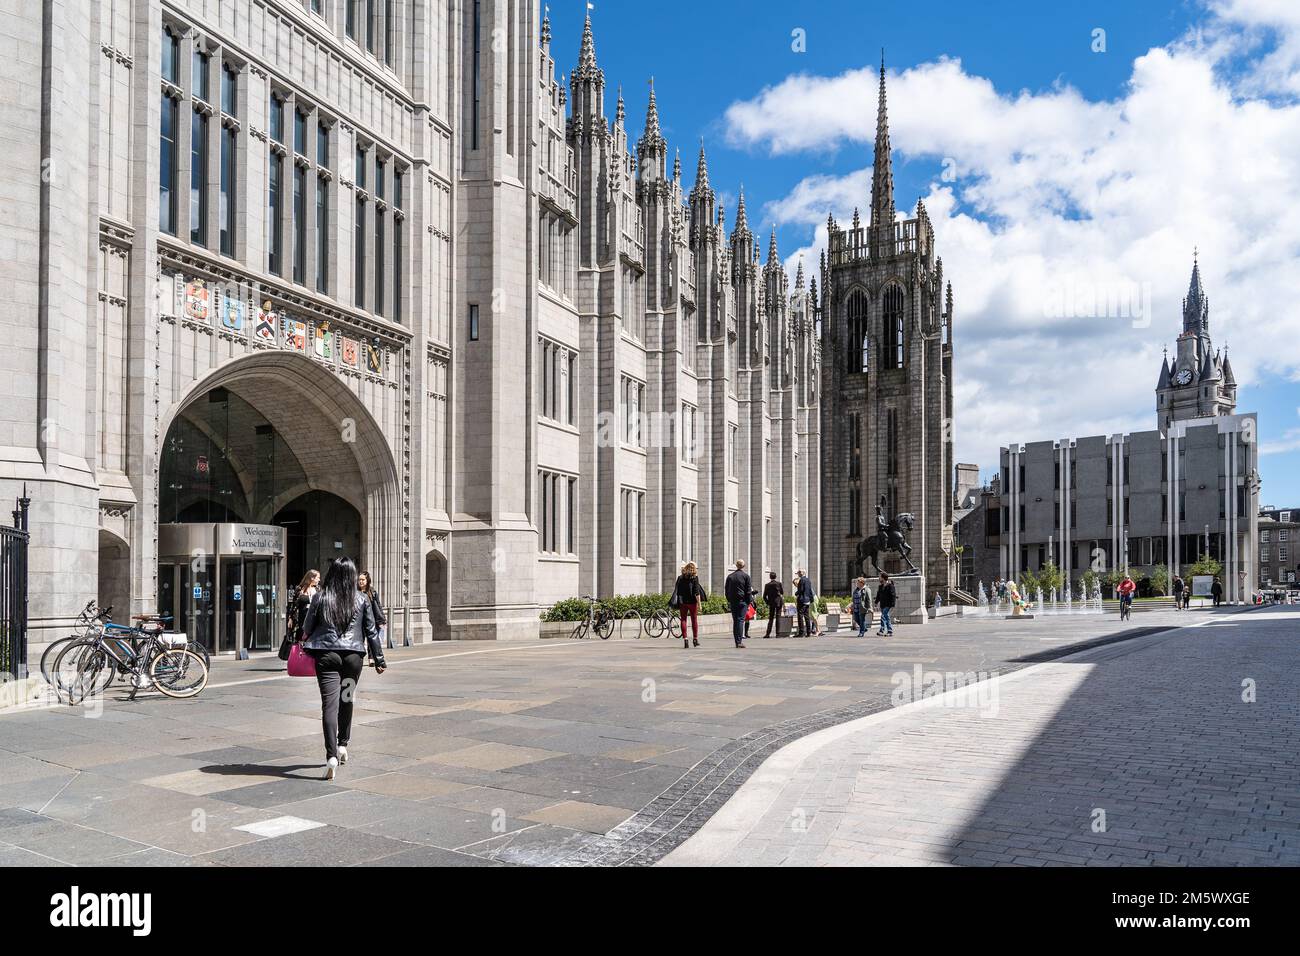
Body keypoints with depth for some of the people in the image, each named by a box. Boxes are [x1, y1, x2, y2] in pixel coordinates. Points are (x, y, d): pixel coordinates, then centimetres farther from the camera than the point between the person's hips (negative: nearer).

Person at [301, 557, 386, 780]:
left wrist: (308, 647, 30)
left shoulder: (319, 598, -1)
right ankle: (343, 744, 31)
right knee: (346, 700, 20)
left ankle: (331, 755, -17)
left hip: (326, 655, -2)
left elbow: (307, 628, 8)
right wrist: (379, 659, 14)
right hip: (353, 655, 2)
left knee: (330, 703, -6)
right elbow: (371, 631, 6)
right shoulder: (362, 600, 1)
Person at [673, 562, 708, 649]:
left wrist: (678, 604, 13)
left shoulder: (680, 577, 4)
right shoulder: (694, 578, -4)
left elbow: (677, 591, 6)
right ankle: (695, 639, 15)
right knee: (694, 620, 10)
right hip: (692, 602, -2)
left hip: (682, 602, 2)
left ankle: (685, 639, -2)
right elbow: (697, 592, -10)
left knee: (683, 620, 5)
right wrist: (699, 604, -7)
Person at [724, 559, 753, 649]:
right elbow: (748, 590, -4)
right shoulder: (745, 576, -2)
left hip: (732, 602, 4)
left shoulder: (730, 576, 11)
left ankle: (737, 641, 9)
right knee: (740, 620, -7)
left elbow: (726, 590, 13)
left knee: (735, 621, 9)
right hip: (742, 601, -4)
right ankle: (739, 641, -16)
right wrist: (748, 603, 0)